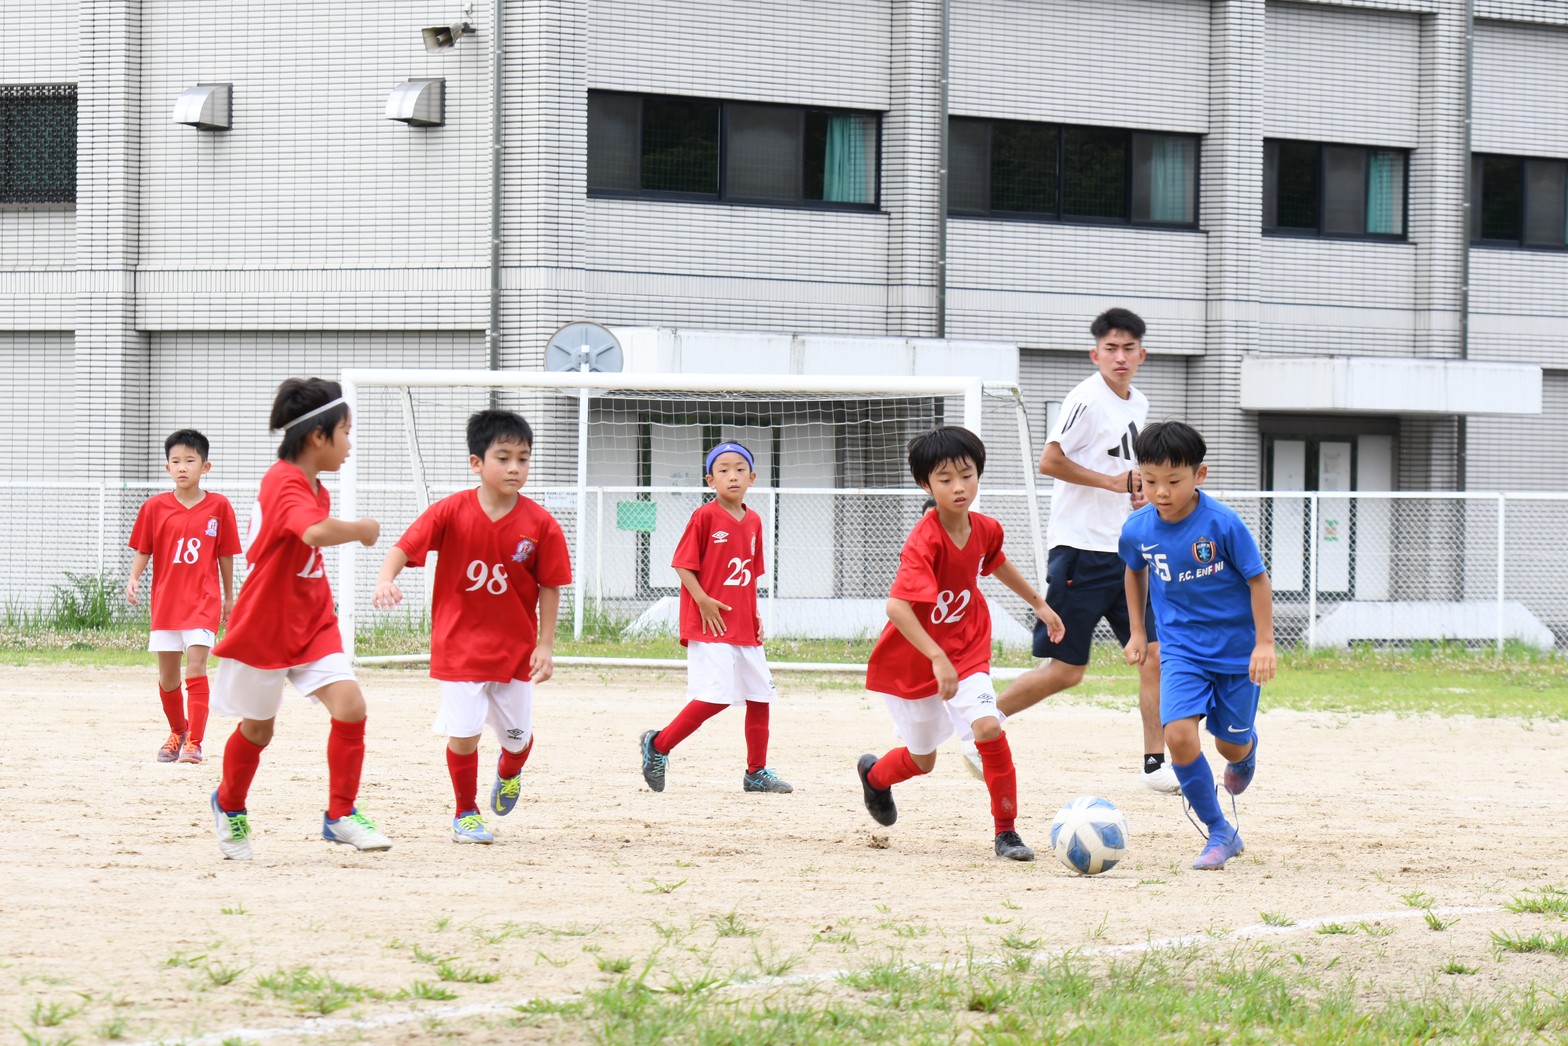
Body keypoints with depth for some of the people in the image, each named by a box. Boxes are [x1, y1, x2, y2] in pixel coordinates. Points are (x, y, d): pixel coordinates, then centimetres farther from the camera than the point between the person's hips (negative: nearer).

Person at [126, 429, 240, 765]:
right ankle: (177, 731, 34)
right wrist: (133, 579, -14)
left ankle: (194, 742, -14)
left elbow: (225, 554, 6)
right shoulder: (154, 507, 1)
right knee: (167, 674, 10)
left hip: (203, 601, -2)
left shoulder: (219, 507, -1)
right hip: (165, 599, 2)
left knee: (196, 666, -14)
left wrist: (229, 597, 12)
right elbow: (143, 550, 4)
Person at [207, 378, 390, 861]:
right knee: (257, 728, 11)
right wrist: (363, 529, -27)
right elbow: (315, 532, -42)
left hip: (312, 623, 7)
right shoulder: (285, 485, -23)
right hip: (263, 626, -7)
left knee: (350, 707, -12)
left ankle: (340, 815, -2)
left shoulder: (314, 488, 7)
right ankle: (229, 806, 38)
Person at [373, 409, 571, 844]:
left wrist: (545, 645, -5)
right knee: (463, 733, -6)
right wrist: (386, 579, -35)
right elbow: (405, 547, -14)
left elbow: (549, 587, -2)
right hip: (460, 644, -2)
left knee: (517, 737, 11)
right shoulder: (451, 512, -11)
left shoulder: (540, 524, -9)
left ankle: (509, 774, 49)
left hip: (515, 646, 2)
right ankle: (466, 813, 17)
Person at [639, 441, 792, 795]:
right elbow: (683, 564, -9)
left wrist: (755, 613, 10)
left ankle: (756, 773, 20)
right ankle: (658, 745, 0)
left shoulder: (753, 521, 12)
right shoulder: (705, 517, -8)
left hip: (745, 629, 7)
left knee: (760, 695, 9)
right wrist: (703, 600, -19)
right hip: (711, 627, -7)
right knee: (717, 696, -16)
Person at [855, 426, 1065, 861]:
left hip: (966, 652, 4)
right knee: (922, 759, 11)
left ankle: (1006, 831, -4)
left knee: (989, 728, -19)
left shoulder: (985, 529, -7)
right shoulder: (925, 542, -28)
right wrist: (937, 658, -47)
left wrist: (1039, 603, 29)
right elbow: (897, 606, -39)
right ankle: (874, 774, 48)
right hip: (911, 660, -4)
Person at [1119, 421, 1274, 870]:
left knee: (1232, 745, 9)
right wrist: (1136, 631, 15)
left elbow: (1257, 579, -10)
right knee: (1179, 735, -19)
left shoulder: (1223, 524, -20)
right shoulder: (1137, 529, -9)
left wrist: (1264, 643, -12)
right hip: (1182, 650, 2)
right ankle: (1220, 833, -3)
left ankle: (1247, 750, 51)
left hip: (1236, 648, -2)